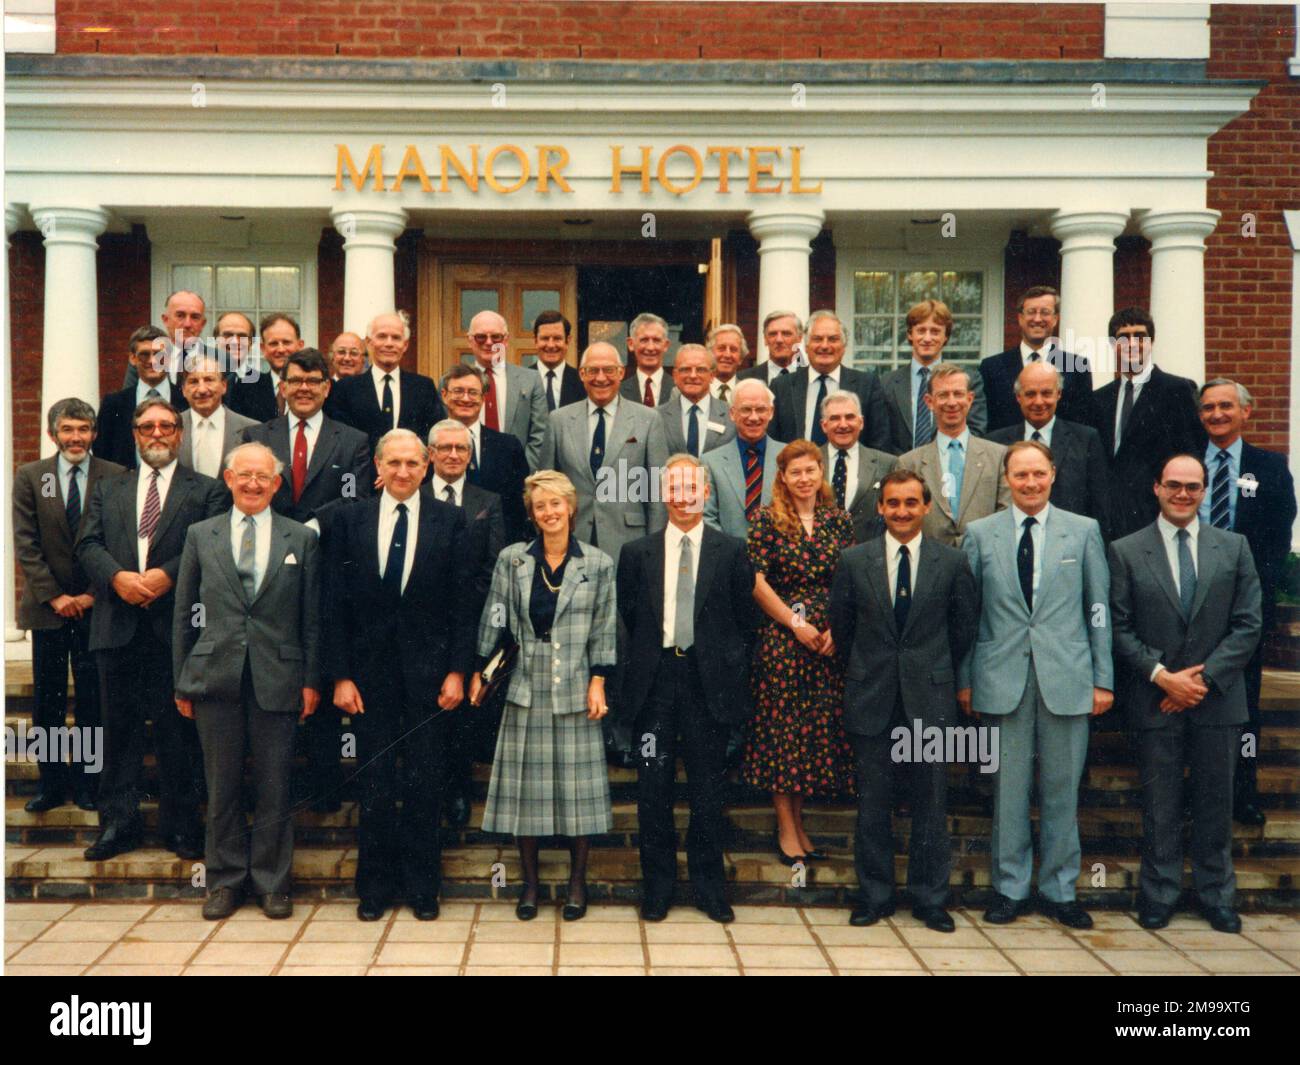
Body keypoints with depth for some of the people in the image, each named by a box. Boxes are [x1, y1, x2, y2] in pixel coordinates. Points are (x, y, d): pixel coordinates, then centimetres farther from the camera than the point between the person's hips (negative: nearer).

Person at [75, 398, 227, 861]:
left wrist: (168, 575, -18)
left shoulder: (207, 490, 7)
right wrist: (117, 577, -12)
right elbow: (88, 544, 7)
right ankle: (118, 822, 17)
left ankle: (180, 824, 13)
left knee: (177, 727, 3)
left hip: (176, 624, -3)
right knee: (119, 725, 8)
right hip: (118, 625, 3)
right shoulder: (108, 489, 18)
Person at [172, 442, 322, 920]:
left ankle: (271, 882, 19)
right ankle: (225, 880, 23)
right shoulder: (200, 535, 8)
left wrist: (311, 680, 0)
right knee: (222, 786, 9)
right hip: (215, 677, 1)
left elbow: (312, 617, 5)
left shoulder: (301, 539, 5)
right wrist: (181, 681, 6)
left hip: (277, 677, -1)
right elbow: (183, 613, 9)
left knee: (274, 787, 5)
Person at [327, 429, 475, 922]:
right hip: (370, 669, 1)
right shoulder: (349, 520, 4)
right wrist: (341, 674, -3)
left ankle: (422, 885, 20)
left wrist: (457, 670, -6)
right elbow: (337, 604, 3)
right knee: (373, 783, 8)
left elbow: (462, 601, -1)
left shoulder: (450, 520, 1)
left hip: (428, 669, -1)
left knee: (426, 783, 6)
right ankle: (376, 883, 23)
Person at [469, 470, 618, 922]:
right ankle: (530, 883, 18)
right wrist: (479, 672, 2)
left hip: (575, 690, -1)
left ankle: (577, 883, 17)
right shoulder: (511, 559, 4)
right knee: (525, 784, 5)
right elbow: (494, 619, 5)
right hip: (525, 686, 1)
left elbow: (603, 630, 3)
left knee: (577, 783, 4)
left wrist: (598, 681, -4)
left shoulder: (597, 563, 2)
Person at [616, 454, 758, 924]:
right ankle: (657, 885, 19)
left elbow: (746, 620, 7)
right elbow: (627, 617, 12)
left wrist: (732, 670, 1)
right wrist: (642, 661, 6)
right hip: (655, 682, 1)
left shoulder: (731, 551, 4)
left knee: (707, 788, 7)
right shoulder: (637, 553, 7)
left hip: (709, 682, -1)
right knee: (653, 786, 5)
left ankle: (709, 885, 20)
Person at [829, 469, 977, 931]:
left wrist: (935, 672, 10)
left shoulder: (953, 562, 1)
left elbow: (964, 629, 8)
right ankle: (874, 896, 21)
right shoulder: (853, 560, 2)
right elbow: (841, 627, 10)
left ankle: (929, 898, 21)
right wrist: (864, 671, 10)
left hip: (930, 698, 0)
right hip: (871, 699, 1)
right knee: (872, 804, 8)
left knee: (931, 803, 7)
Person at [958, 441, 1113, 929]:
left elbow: (1099, 610, 5)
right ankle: (1010, 888, 20)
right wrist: (965, 679, 4)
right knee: (1008, 789, 7)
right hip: (1003, 678, 0)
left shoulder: (1084, 531, 6)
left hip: (1066, 677, 0)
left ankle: (1059, 889, 22)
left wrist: (1103, 679, 1)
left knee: (1062, 789, 8)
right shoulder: (979, 534, 6)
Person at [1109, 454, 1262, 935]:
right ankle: (1159, 895, 20)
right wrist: (1162, 676, -13)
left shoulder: (1234, 547, 5)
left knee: (1215, 804, 11)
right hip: (1155, 699, -1)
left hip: (1217, 697, 2)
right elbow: (1119, 628, -3)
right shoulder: (1126, 551, 0)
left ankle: (1216, 896, 25)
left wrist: (1204, 678, -9)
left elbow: (1247, 624, 1)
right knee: (1160, 805, 7)